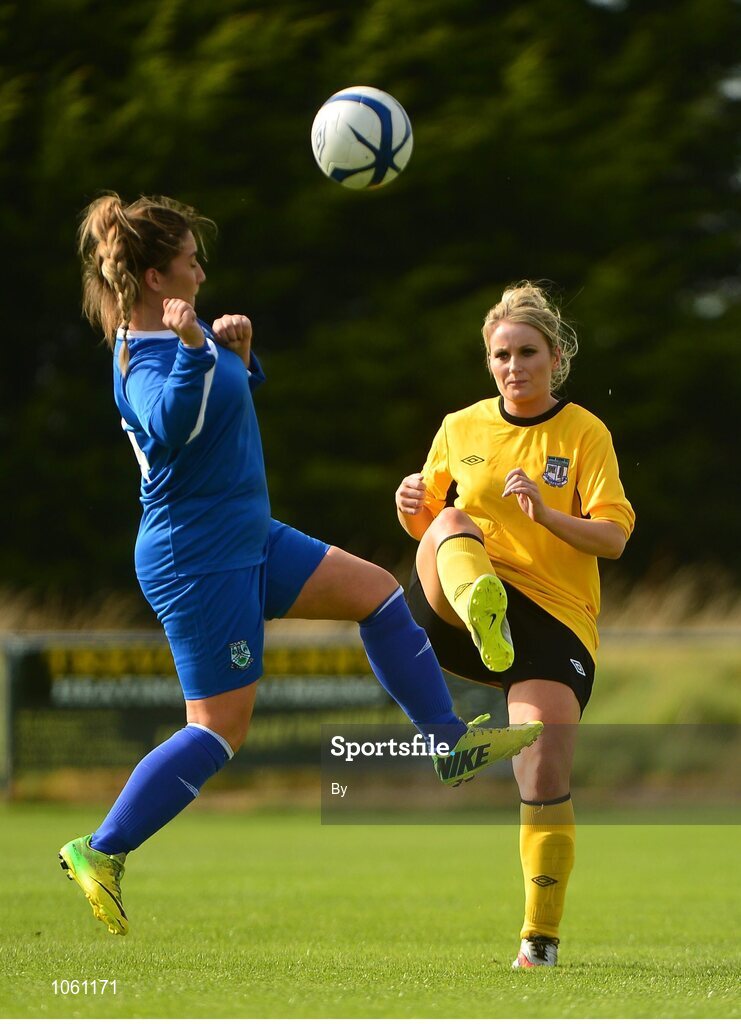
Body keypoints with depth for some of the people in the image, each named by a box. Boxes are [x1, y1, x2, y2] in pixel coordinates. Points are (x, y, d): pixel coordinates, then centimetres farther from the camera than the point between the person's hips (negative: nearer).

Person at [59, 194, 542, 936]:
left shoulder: (179, 332, 7)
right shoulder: (145, 361, -23)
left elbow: (234, 396, 24)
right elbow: (170, 427, -43)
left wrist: (237, 352, 2)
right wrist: (193, 350, -56)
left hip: (245, 541, 10)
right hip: (198, 560, -10)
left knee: (378, 593, 11)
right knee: (221, 728, -7)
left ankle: (450, 744, 19)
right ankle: (101, 853, -1)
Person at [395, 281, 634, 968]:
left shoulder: (585, 434, 5)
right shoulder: (461, 429, 13)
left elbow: (614, 538, -3)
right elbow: (427, 521, 19)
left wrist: (545, 512, -20)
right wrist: (414, 508, -5)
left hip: (555, 618, -1)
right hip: (455, 610, 1)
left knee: (546, 776, -16)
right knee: (451, 525, -31)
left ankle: (541, 937, -2)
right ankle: (480, 609, -66)